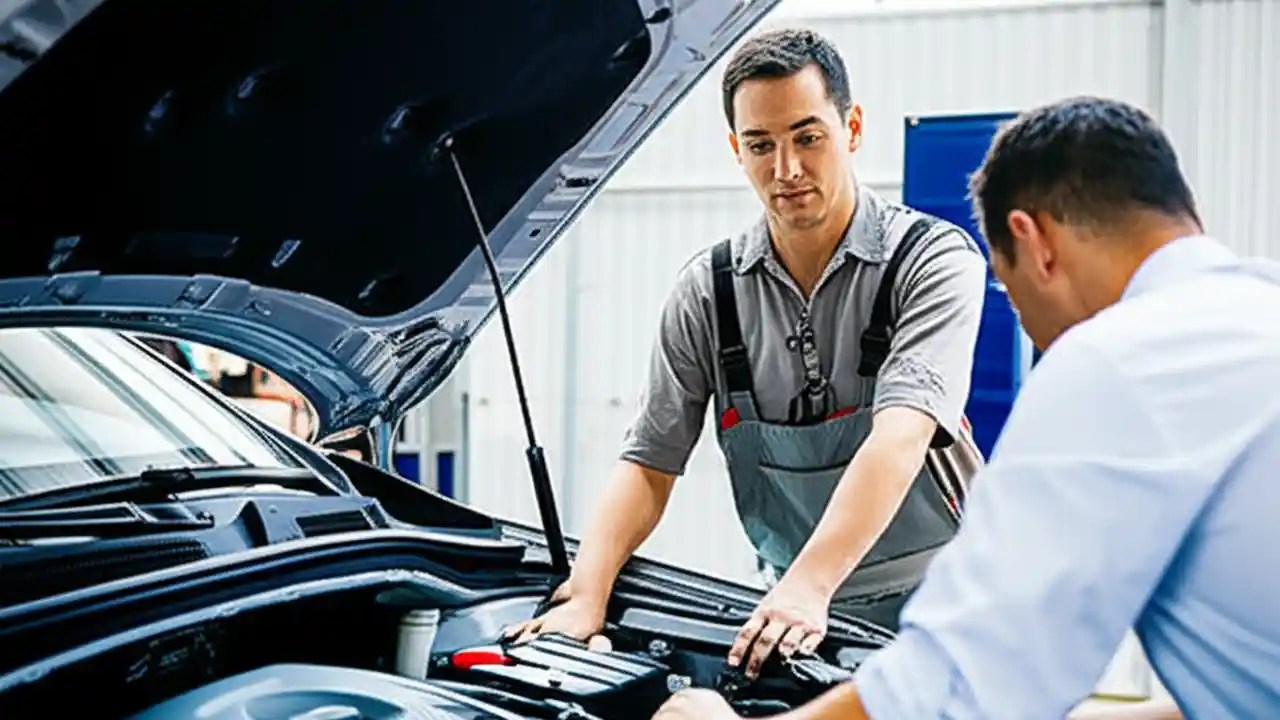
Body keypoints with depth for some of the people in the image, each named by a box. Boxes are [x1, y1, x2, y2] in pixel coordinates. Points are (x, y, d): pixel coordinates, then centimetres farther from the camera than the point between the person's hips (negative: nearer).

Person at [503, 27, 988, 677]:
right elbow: (648, 464, 3)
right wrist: (583, 598, -12)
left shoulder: (934, 258, -8)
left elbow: (899, 438, -23)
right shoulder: (708, 290, 4)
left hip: (934, 602, -3)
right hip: (799, 612, 3)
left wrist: (808, 586, -34)